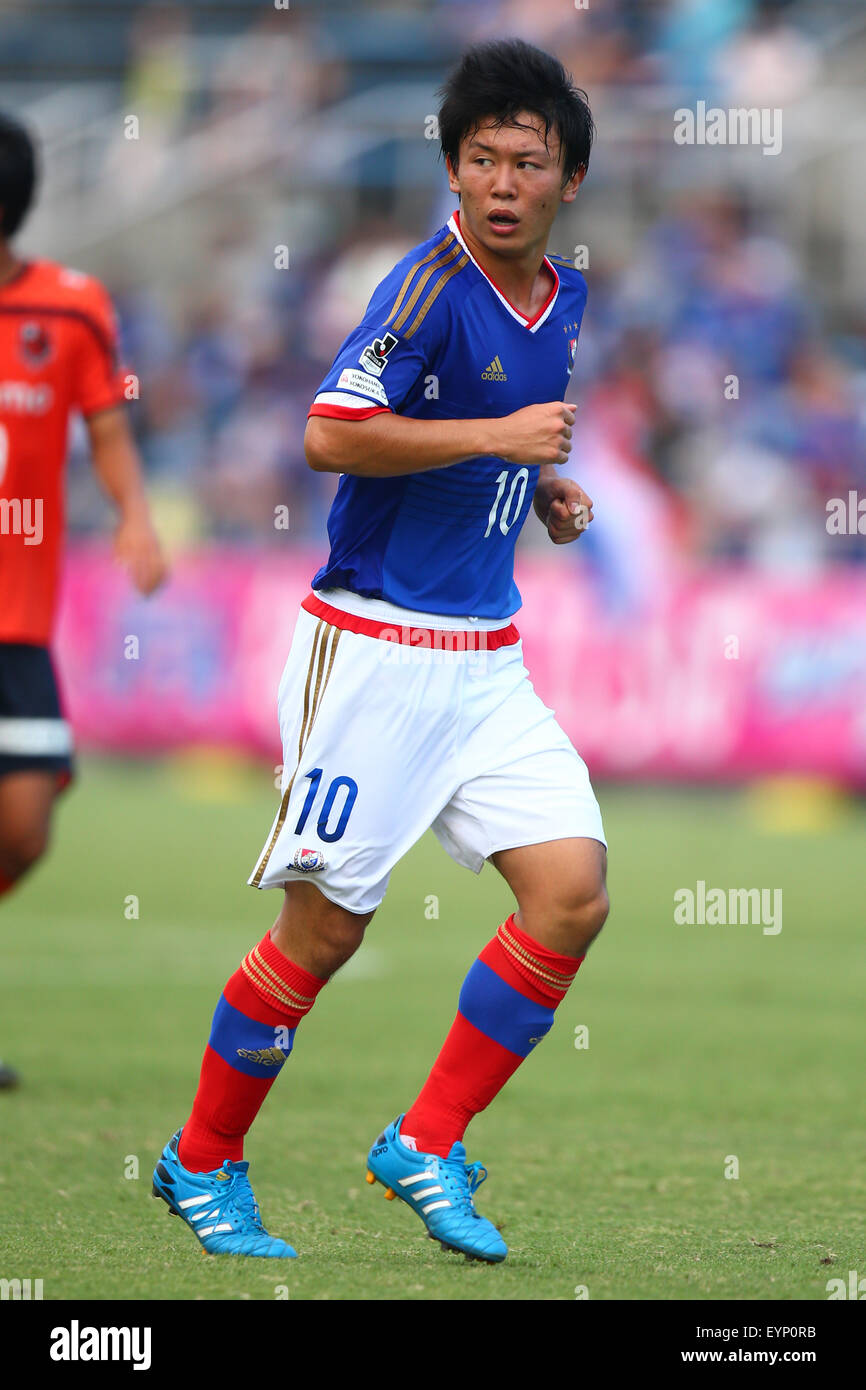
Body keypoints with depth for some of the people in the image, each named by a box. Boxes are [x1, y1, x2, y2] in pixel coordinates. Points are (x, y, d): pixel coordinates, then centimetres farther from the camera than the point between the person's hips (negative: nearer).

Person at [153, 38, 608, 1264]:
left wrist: (545, 488, 9)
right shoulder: (435, 281, -15)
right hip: (375, 647, -7)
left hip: (486, 657, 7)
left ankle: (425, 1147, 6)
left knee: (573, 890, -7)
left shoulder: (563, 298, 9)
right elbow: (332, 434, -23)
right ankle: (202, 1164, 19)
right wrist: (498, 436, -23)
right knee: (325, 925, -1)